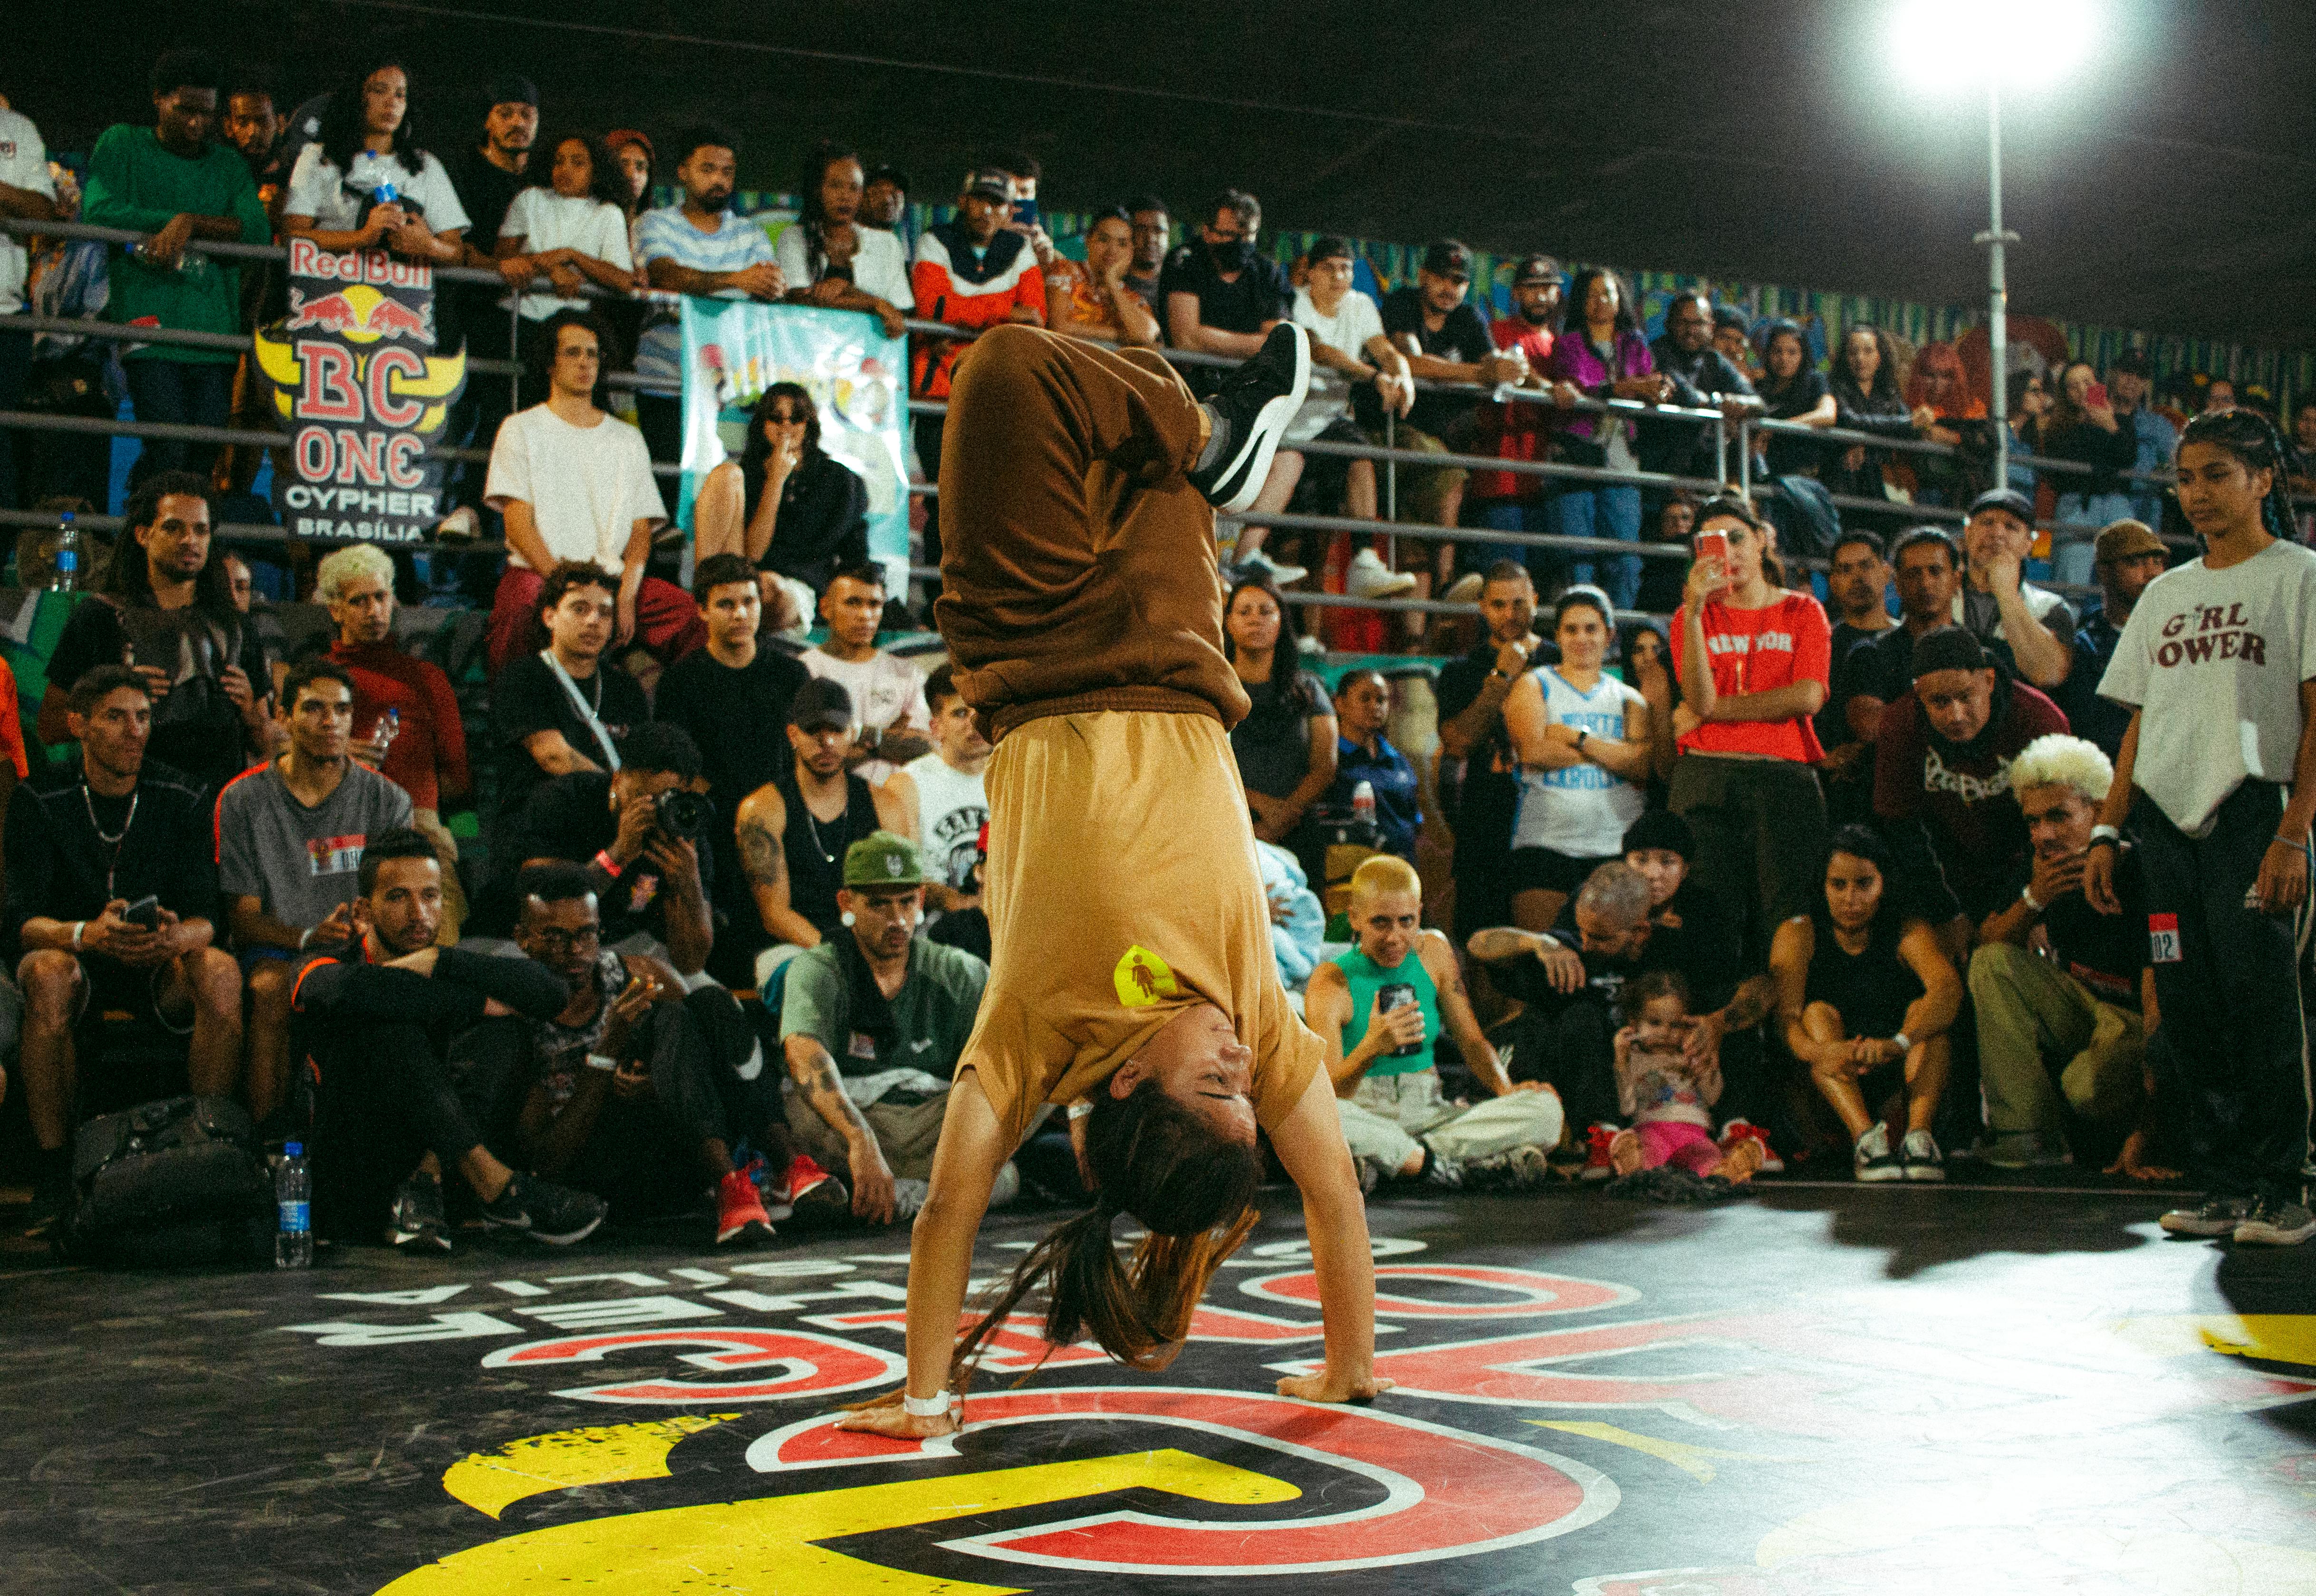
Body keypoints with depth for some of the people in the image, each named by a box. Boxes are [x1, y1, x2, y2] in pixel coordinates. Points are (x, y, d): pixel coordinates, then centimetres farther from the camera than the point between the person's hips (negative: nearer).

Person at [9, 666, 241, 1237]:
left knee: (221, 972, -31)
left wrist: (174, 938, -32)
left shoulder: (182, 799, -1)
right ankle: (53, 1178, -28)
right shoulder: (39, 800, -6)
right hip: (76, 961, -1)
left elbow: (204, 918, -6)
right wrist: (86, 935, -36)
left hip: (159, 973, 1)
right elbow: (22, 921, -14)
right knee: (50, 975, -36)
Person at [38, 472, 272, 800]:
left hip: (220, 798, 2)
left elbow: (264, 745, 22)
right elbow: (49, 728, 9)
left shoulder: (235, 625, 19)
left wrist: (249, 709, 2)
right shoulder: (99, 615, 10)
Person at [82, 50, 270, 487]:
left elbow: (259, 232, 3)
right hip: (148, 321, -3)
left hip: (213, 332, 3)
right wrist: (173, 223, -3)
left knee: (204, 457, -3)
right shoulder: (121, 144, 14)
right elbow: (99, 212, -3)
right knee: (167, 451, -16)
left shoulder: (229, 164, 21)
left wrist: (190, 224, -11)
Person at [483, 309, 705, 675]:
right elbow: (518, 524, 1)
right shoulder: (521, 430, 12)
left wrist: (626, 593, -8)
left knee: (691, 613, -26)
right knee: (521, 605, -39)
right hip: (538, 573, -2)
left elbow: (641, 528, 12)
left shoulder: (628, 439, 22)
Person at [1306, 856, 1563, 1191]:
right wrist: (1370, 1048, -36)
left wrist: (1504, 1088, -7)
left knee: (1547, 1111, -18)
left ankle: (1384, 1163, -24)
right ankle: (1447, 1169, -24)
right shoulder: (1331, 983, -8)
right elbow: (1328, 1096, -17)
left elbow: (1470, 1038, 13)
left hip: (1432, 1114, 5)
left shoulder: (1434, 953, 7)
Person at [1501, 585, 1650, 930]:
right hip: (1546, 845, -2)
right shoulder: (1532, 686, 10)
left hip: (1618, 848, 2)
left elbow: (1643, 765, -3)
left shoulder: (1629, 698, 16)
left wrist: (1576, 737, -8)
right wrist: (1610, 751, -2)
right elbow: (1533, 752, -10)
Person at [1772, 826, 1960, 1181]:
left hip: (1905, 1091, 0)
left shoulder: (1909, 932, 1)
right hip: (1828, 1098, 0)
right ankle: (1866, 1136, -43)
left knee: (1925, 1012, -19)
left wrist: (1898, 1043, -42)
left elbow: (1949, 986, -22)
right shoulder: (1799, 934, 1)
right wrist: (1816, 1052, -41)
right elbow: (1785, 1015, -16)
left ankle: (1919, 1132, -39)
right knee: (1819, 1013, -22)